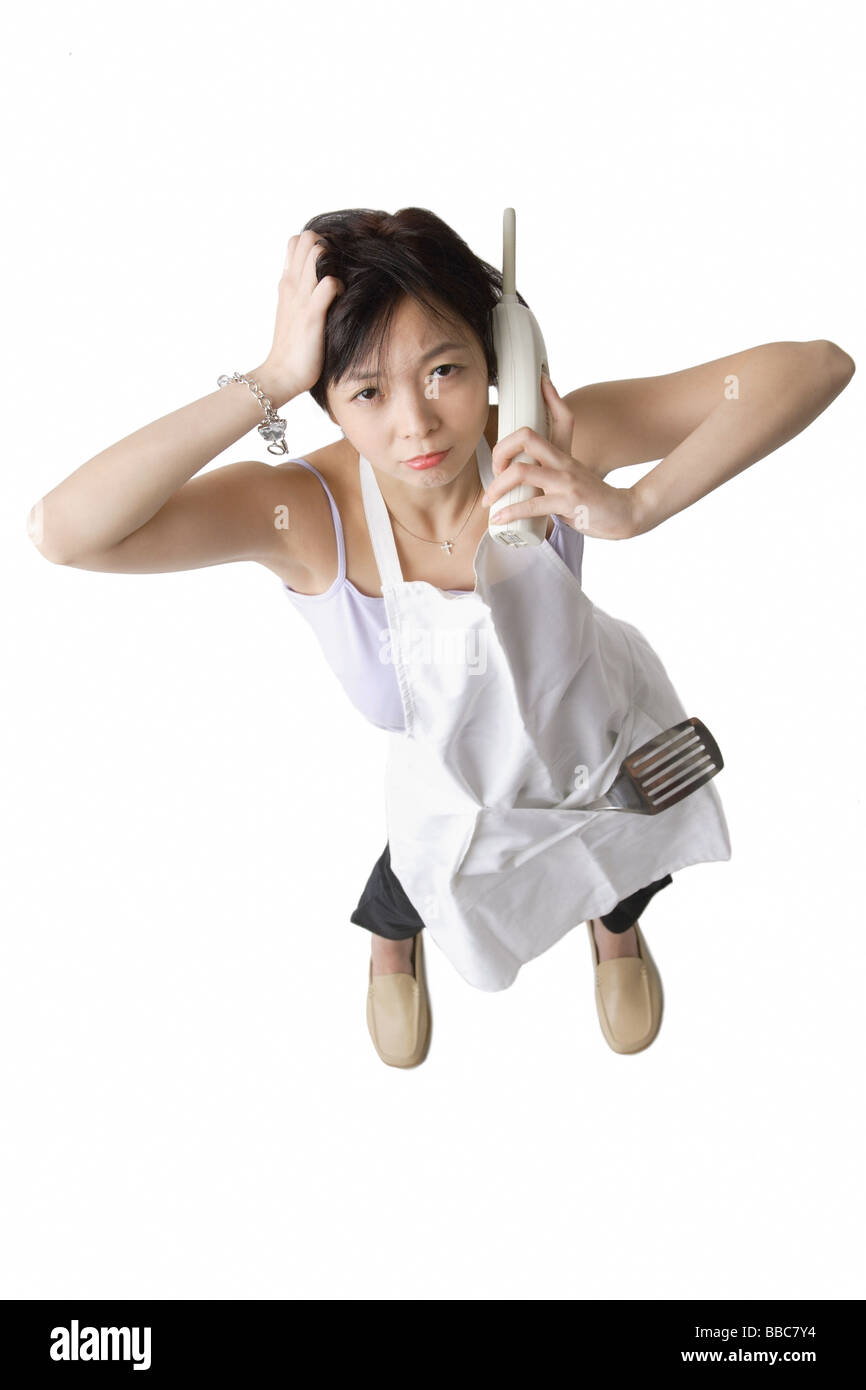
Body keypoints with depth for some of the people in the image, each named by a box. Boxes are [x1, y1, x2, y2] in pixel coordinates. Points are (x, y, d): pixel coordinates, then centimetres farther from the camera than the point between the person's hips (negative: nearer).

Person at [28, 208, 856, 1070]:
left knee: (626, 885, 33)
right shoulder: (303, 512, -38)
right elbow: (64, 532, -54)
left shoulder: (545, 448, -38)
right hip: (457, 782, -1)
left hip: (614, 741, 2)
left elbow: (816, 366, -40)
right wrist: (273, 380, -54)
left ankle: (615, 926, 71)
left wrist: (635, 508, -54)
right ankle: (390, 938, 64)